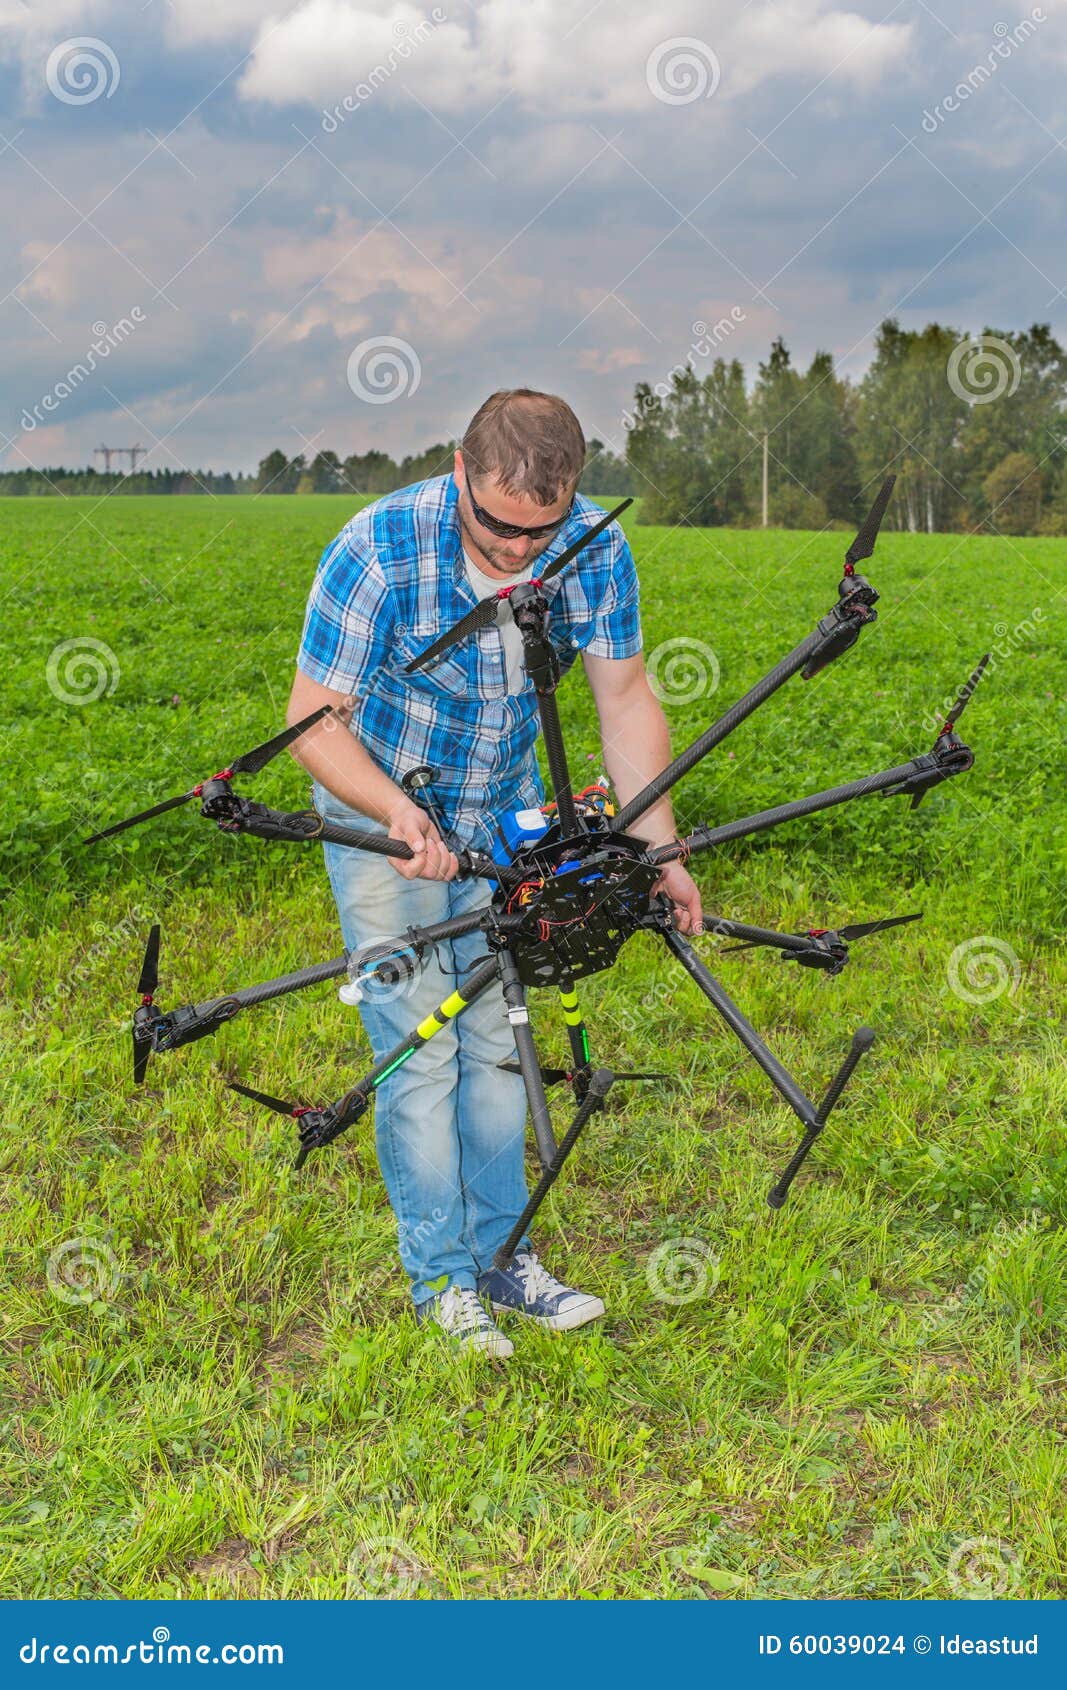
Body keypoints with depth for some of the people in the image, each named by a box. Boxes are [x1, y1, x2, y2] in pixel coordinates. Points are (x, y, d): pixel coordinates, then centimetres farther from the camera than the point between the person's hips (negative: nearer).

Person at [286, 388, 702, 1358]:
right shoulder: (380, 550, -29)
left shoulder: (597, 548, -17)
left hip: (505, 816, 4)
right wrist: (397, 808, -40)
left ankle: (501, 1254, 24)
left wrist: (661, 848, -17)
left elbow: (625, 697, -9)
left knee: (498, 1037, 9)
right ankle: (442, 1278, 12)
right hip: (385, 816, -4)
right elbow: (316, 722, -23)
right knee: (419, 1051, -4)